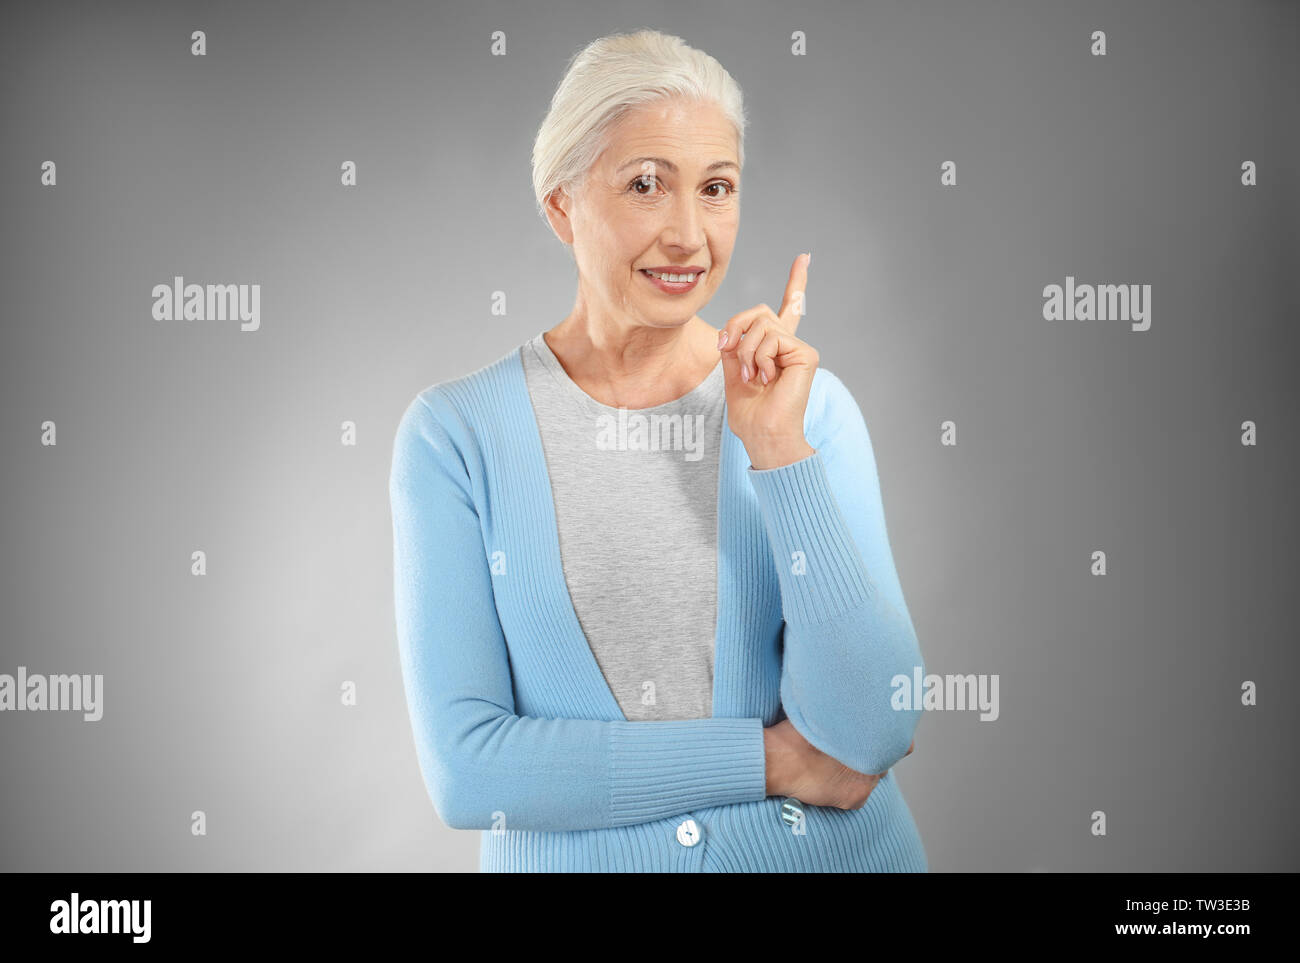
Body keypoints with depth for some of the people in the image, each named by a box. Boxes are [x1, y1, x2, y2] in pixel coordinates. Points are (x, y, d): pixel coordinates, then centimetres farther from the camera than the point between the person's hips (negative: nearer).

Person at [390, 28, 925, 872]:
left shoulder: (812, 407, -3)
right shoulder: (456, 432, -7)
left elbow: (872, 736, -10)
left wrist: (780, 449, -16)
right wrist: (774, 759, -12)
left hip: (833, 852, 1)